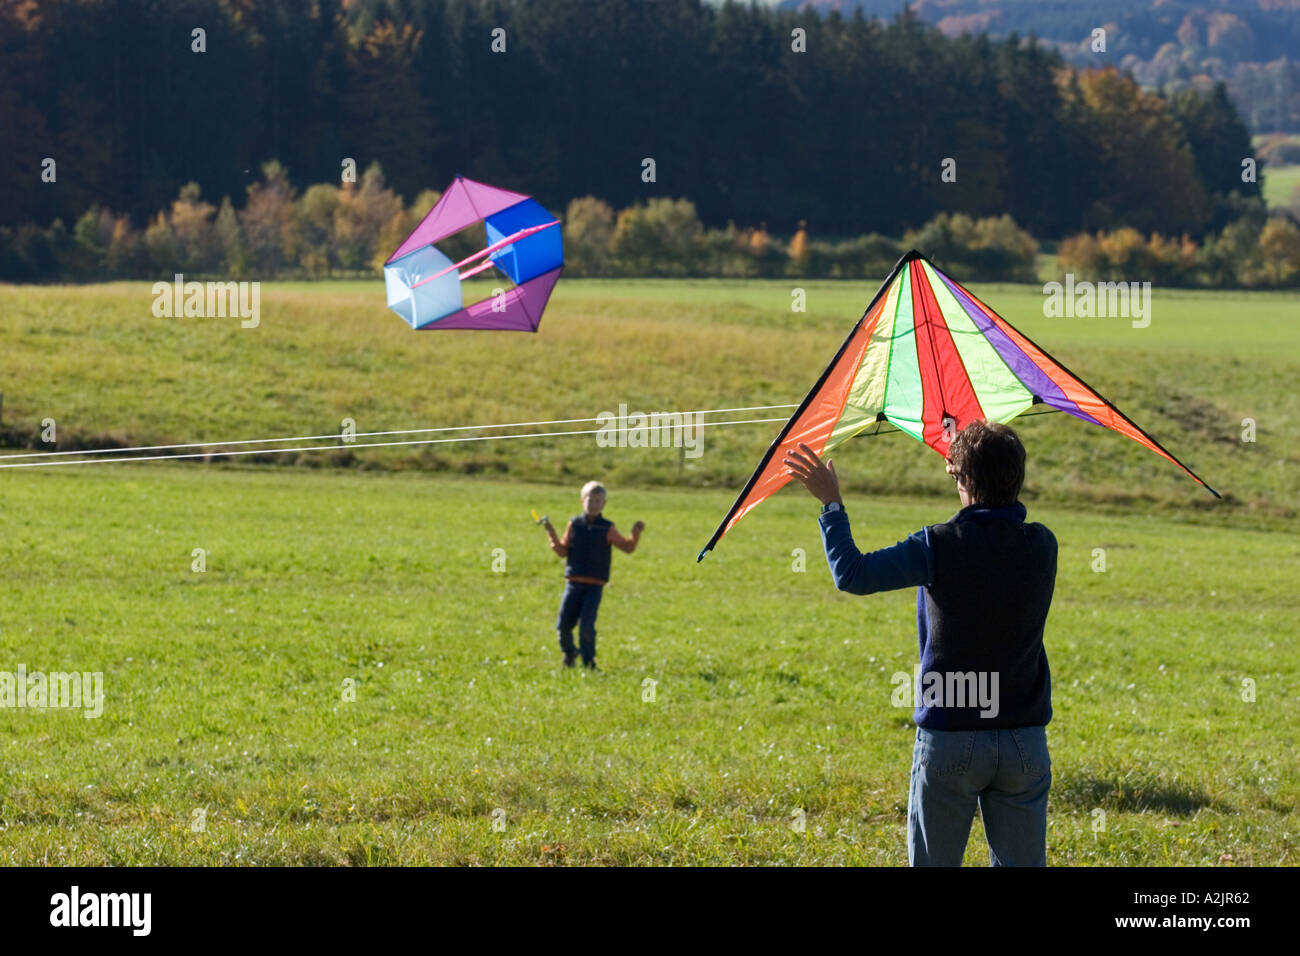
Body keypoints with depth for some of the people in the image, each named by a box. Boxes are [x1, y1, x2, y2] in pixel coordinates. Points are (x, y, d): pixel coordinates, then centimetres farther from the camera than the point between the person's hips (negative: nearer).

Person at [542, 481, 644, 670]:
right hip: (573, 583, 2)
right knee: (563, 624, -1)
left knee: (586, 626, -13)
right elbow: (563, 551, 7)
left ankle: (588, 661, 4)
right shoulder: (575, 524, 7)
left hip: (594, 585, -2)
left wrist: (636, 534, -16)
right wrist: (553, 537, -8)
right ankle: (568, 654, 26)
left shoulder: (607, 529, 2)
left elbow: (628, 547, 1)